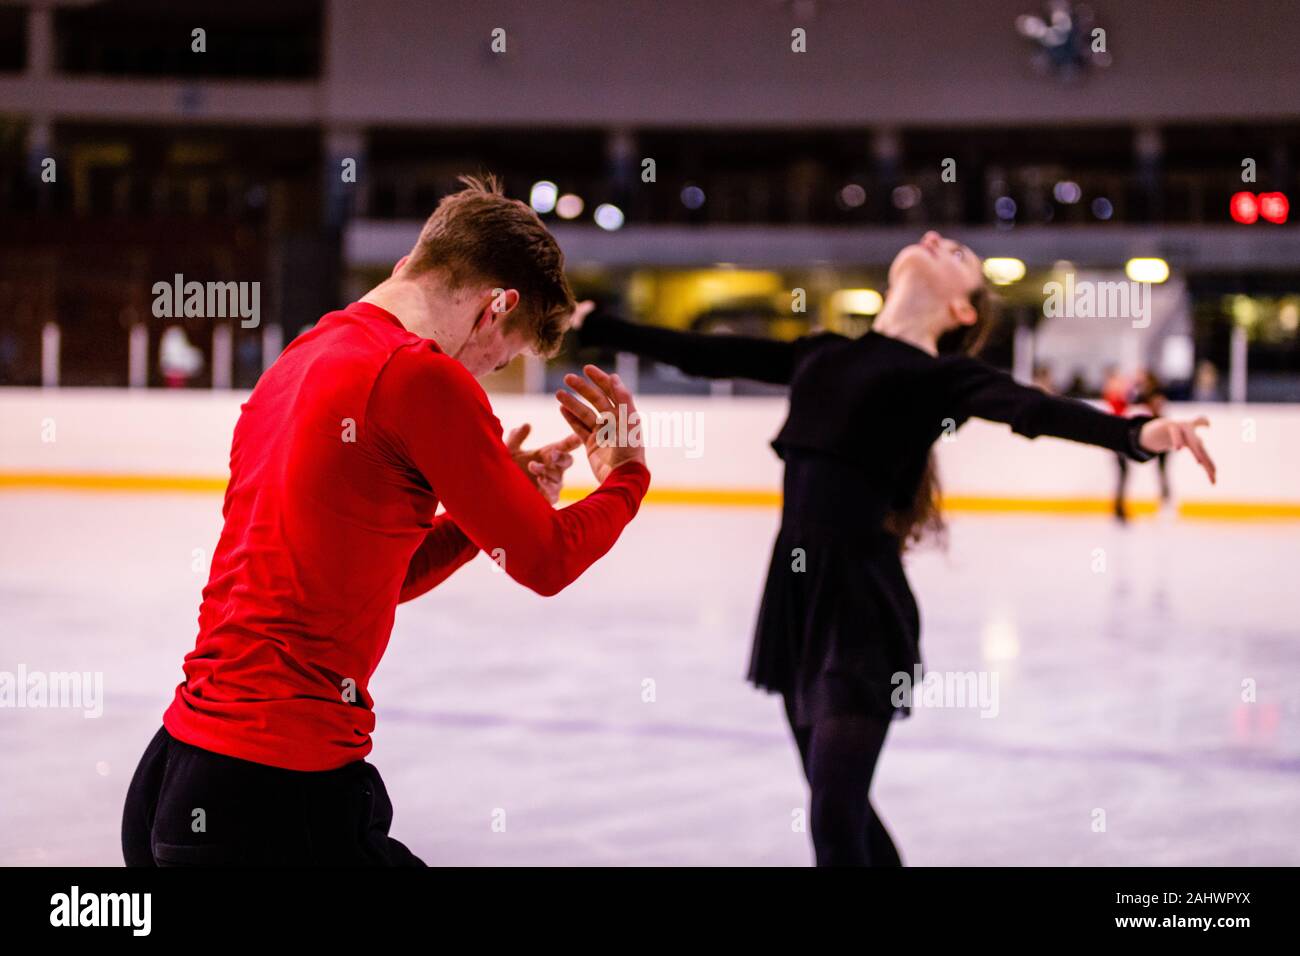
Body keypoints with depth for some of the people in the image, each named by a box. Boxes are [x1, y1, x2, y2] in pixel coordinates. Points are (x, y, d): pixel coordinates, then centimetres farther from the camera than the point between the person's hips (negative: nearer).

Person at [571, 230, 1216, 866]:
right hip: (794, 586, 6)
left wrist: (1138, 433, -36)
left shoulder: (944, 377, -1)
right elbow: (702, 354, 24)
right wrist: (591, 325, 28)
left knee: (834, 820, -11)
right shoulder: (824, 353, 17)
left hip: (860, 593, -6)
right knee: (839, 805, 16)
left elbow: (1034, 409, -18)